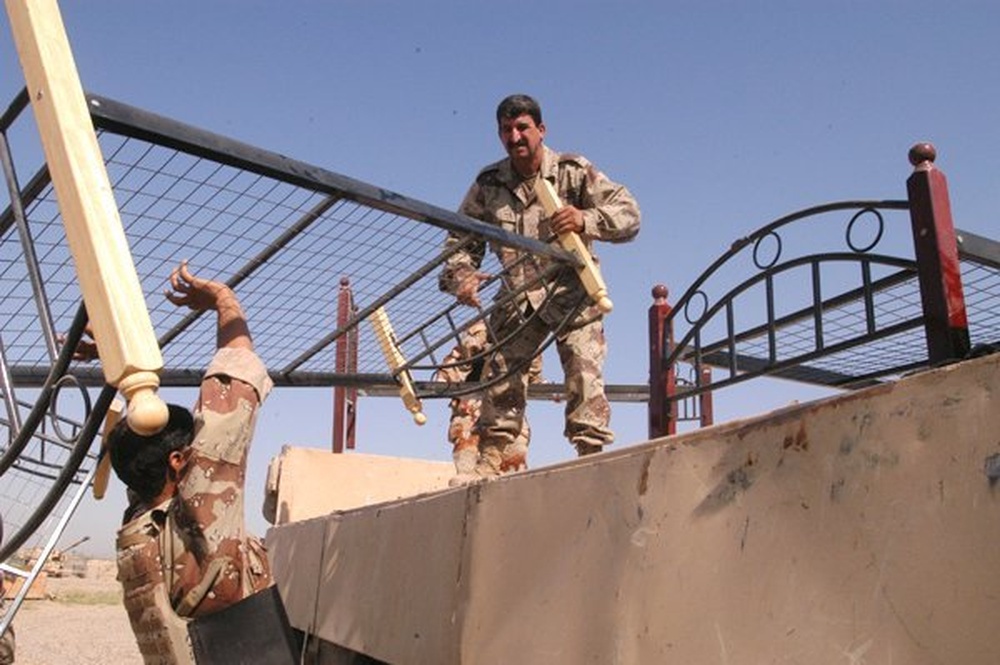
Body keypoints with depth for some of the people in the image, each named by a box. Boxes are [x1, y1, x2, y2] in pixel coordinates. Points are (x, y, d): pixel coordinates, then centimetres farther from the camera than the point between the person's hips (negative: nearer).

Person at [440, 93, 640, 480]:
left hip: (571, 291, -2)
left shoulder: (573, 172, -6)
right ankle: (490, 459, 7)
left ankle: (591, 453, -5)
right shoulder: (488, 185, 2)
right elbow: (461, 238, 7)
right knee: (501, 373, -1)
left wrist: (585, 220, -31)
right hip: (518, 296, 3)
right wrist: (462, 275, -15)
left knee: (584, 374, -12)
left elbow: (629, 214, -11)